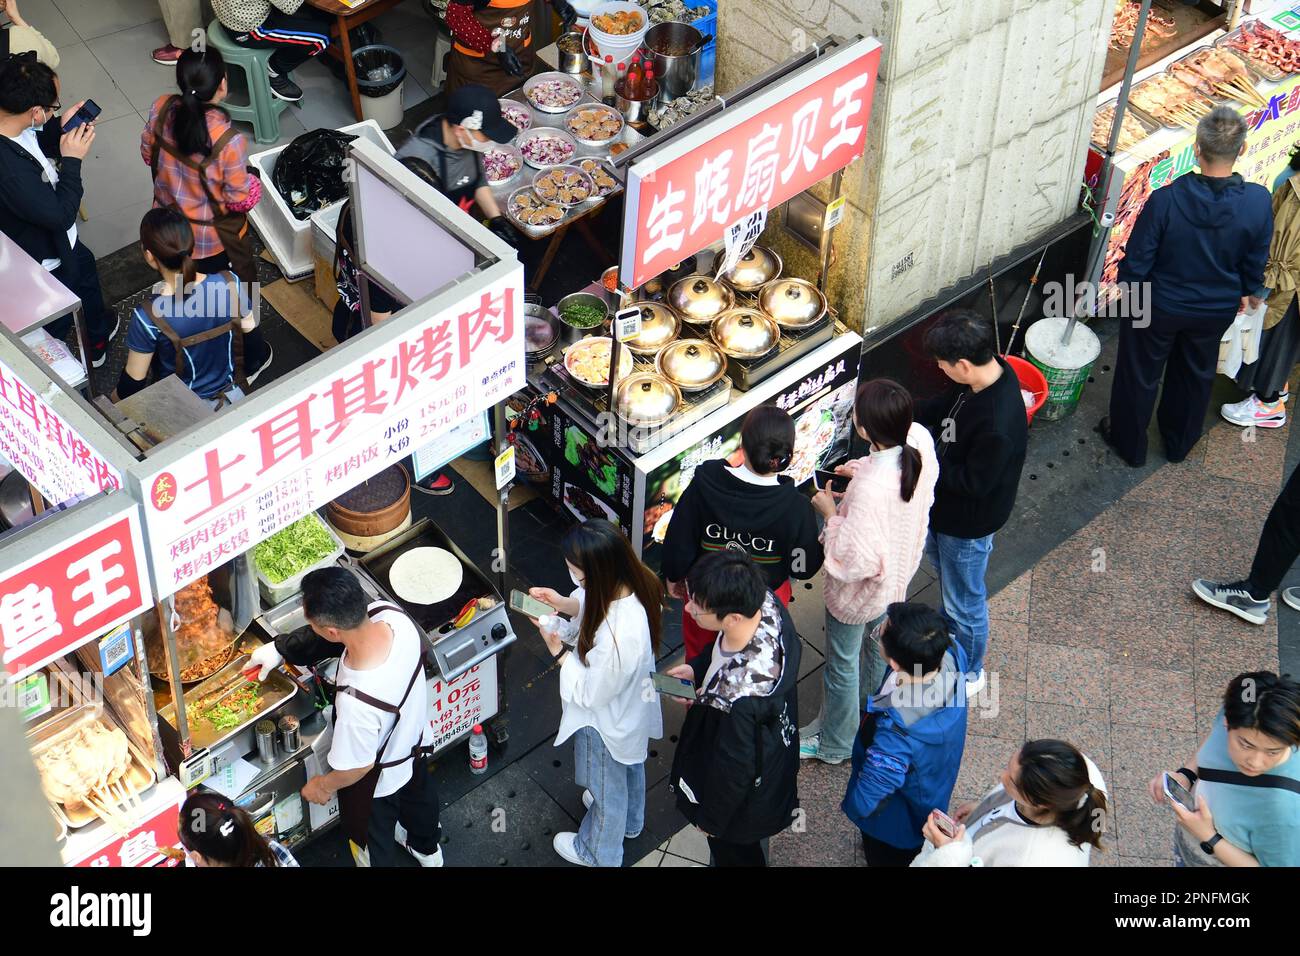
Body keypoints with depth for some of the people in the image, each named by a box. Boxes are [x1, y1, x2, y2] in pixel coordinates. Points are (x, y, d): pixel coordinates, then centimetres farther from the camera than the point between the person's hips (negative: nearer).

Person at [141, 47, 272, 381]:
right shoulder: (229, 140, -37)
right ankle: (250, 361, 47)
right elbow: (239, 199, -24)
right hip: (215, 240, -5)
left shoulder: (161, 109, -22)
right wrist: (251, 184, -3)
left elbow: (148, 154, -2)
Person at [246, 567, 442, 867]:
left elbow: (357, 767, -29)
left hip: (378, 780, -7)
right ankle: (427, 848, 68)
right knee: (418, 797, 38)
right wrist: (280, 648, -1)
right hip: (416, 740, 7)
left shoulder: (356, 701, -49)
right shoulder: (388, 612, -32)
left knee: (371, 832, 27)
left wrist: (324, 786, -9)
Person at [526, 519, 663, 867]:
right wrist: (564, 604, -17)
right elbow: (596, 607, -2)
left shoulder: (616, 638, -47)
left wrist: (559, 652, -21)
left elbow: (591, 693, -30)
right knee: (629, 768, 36)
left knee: (607, 787, 25)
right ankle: (629, 821, 66)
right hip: (633, 707, 7)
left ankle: (598, 853, 55)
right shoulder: (632, 583, -25)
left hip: (607, 725, -7)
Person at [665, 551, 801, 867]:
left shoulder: (739, 697, -48)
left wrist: (711, 818, -11)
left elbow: (733, 770, -28)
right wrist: (697, 668, -8)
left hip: (744, 794, -7)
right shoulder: (765, 602, -28)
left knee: (732, 848, 28)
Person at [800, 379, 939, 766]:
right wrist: (863, 470, -6)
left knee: (841, 664, 20)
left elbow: (854, 561, -33)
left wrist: (831, 514, -22)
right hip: (900, 568, 7)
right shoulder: (919, 438, -22)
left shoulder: (870, 490, -45)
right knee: (882, 646, 33)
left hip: (860, 591, -7)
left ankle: (834, 743, 44)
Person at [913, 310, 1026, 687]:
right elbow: (944, 405, 4)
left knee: (964, 601, 16)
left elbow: (974, 482, -30)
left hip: (969, 524, -9)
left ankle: (968, 673, 42)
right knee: (939, 558, 35)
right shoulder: (991, 371, -16)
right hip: (944, 503, 9)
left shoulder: (998, 426, -42)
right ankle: (950, 628, 64)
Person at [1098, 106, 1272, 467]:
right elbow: (1256, 261, -7)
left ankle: (1129, 444, 40)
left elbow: (1137, 258, -19)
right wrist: (1248, 290, 14)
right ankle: (1178, 444, 47)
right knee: (1195, 376, 27)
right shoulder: (1258, 202, -24)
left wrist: (1127, 285, 3)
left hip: (1160, 305, -3)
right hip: (1217, 310, 3)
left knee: (1140, 373, 21)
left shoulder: (1166, 200, -31)